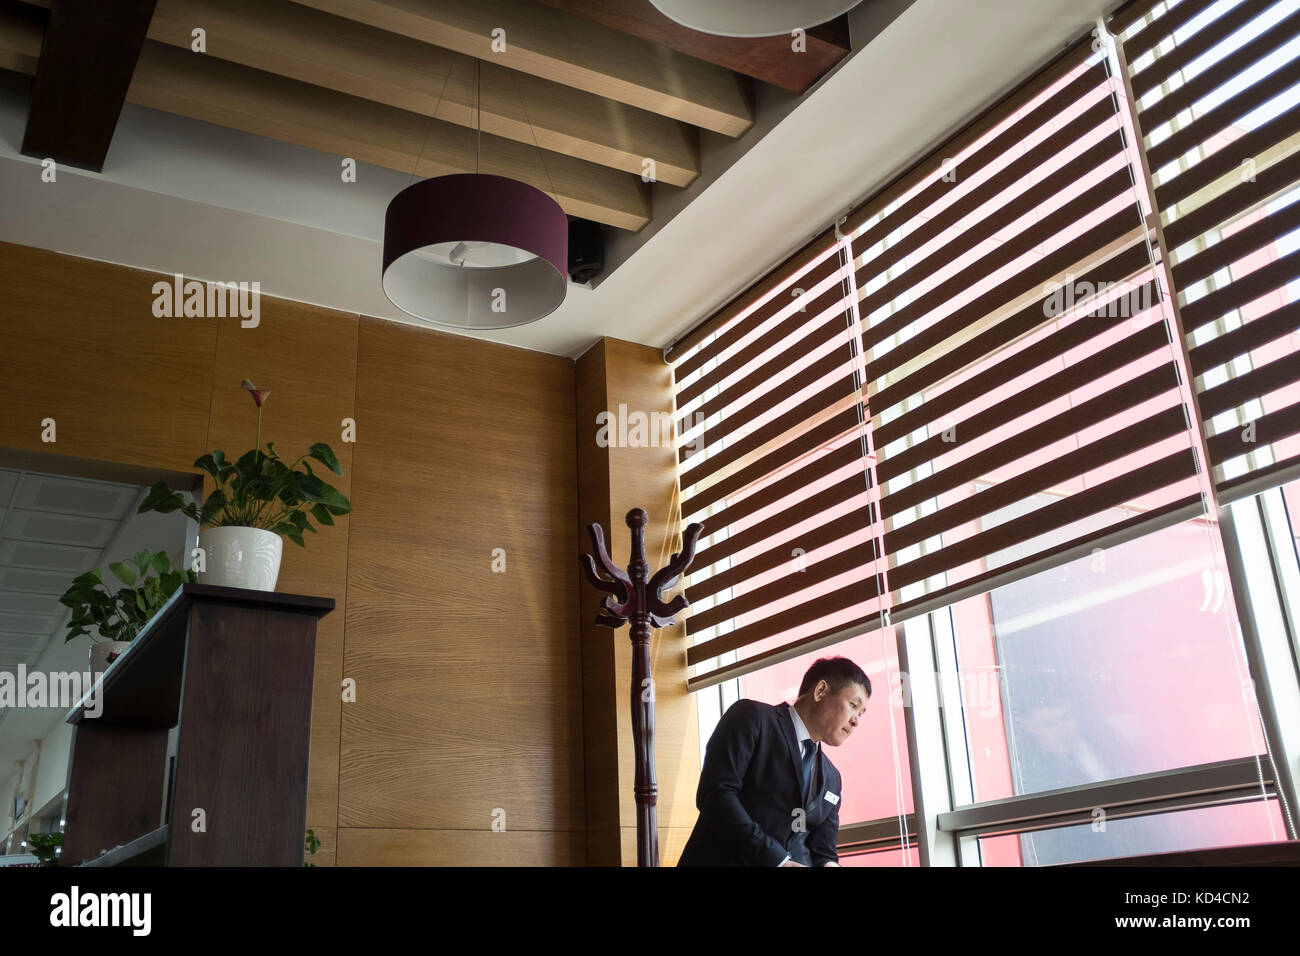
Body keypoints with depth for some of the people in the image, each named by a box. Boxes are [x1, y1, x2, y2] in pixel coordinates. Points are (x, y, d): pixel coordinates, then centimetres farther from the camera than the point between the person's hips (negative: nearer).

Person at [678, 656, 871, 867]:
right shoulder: (753, 717, -1)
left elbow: (822, 852, 15)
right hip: (725, 859, -6)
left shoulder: (830, 777, 18)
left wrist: (829, 863, -8)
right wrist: (779, 861, -16)